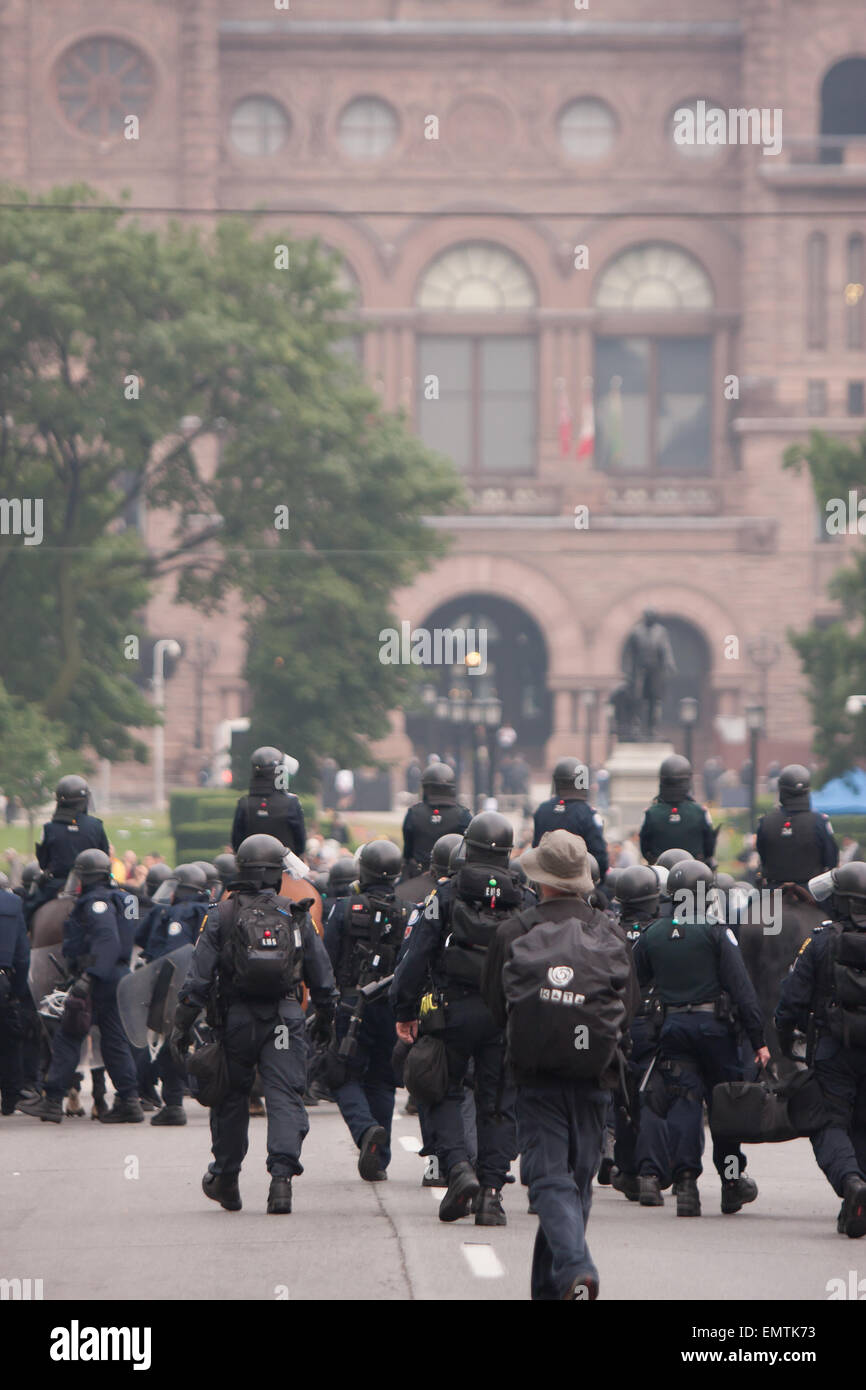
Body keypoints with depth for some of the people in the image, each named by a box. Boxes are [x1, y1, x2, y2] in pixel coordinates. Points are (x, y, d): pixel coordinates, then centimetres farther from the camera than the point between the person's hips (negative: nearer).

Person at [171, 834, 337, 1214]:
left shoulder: (222, 916, -2)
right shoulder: (297, 917, 4)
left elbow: (198, 976, -4)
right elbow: (322, 977, 11)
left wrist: (183, 1025, 1)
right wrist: (325, 1017, 25)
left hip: (235, 1018, 0)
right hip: (285, 1018, 0)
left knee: (231, 1096, 14)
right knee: (285, 1096, -3)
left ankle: (225, 1179, 26)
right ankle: (282, 1175, -20)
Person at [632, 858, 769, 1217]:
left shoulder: (650, 934, 7)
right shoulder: (715, 930, -5)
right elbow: (740, 985, -8)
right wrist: (758, 1039, -8)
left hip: (672, 1026, 3)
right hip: (713, 1025, -3)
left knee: (682, 1104, 1)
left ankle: (685, 1183, -11)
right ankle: (732, 1182, 17)